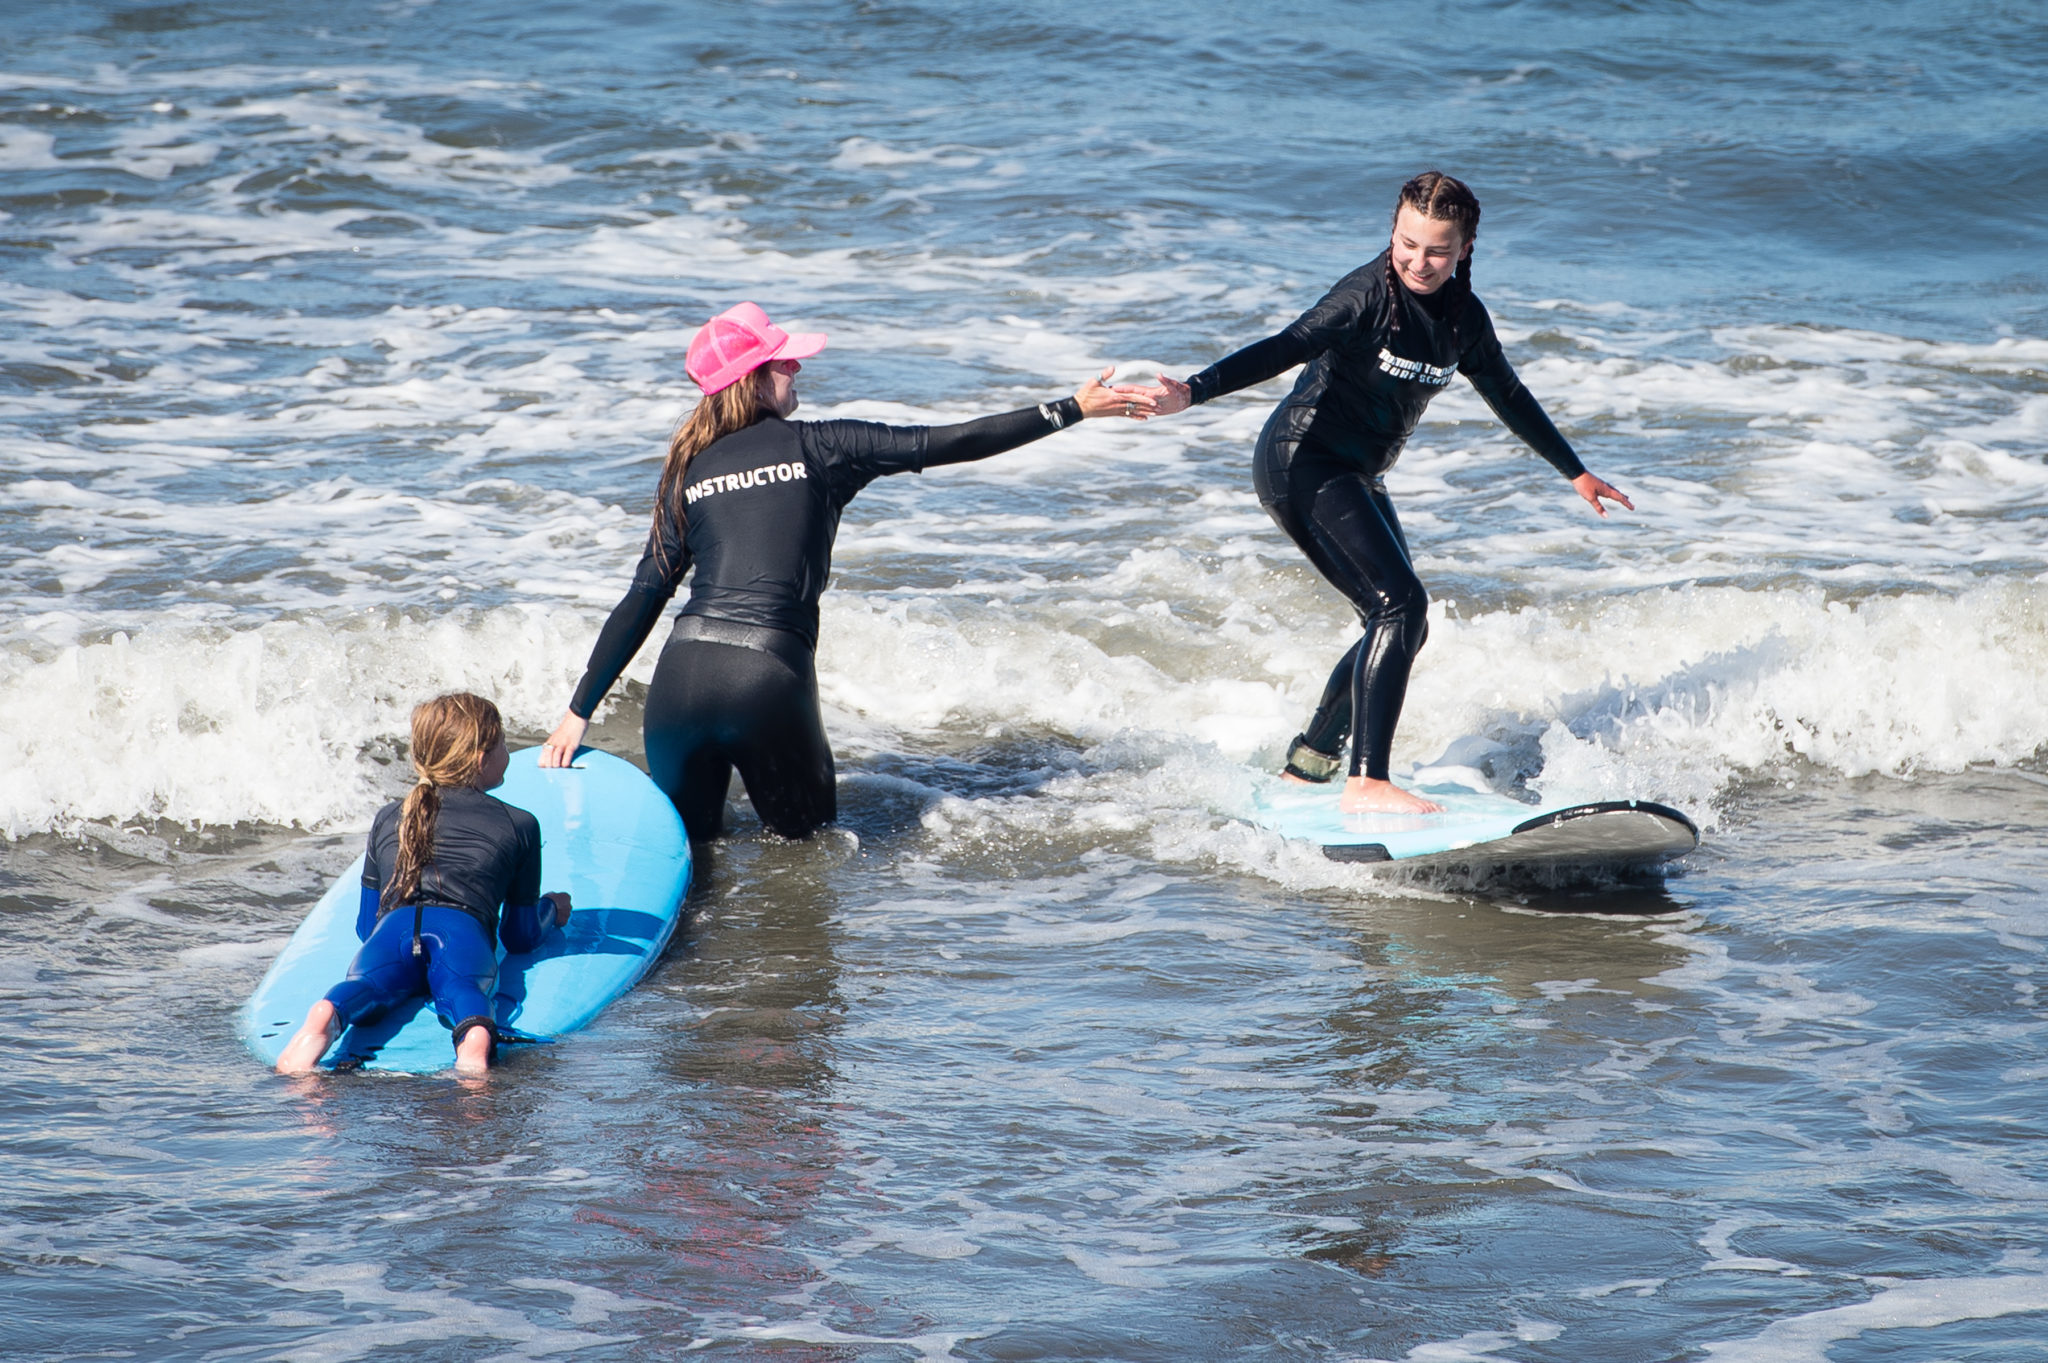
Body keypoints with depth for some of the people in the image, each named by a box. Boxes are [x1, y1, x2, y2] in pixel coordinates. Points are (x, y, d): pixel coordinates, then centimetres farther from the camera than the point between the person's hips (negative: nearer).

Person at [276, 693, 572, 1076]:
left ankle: (324, 1018, -63)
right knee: (459, 984, -30)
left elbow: (366, 925, 43)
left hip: (393, 927, 2)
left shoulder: (388, 819, 37)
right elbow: (522, 936, 33)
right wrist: (550, 908, 56)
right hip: (463, 929, -2)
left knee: (368, 984, -26)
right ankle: (475, 1035, -68)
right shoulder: (519, 825, 29)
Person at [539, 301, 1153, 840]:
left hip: (683, 671, 3)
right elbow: (949, 444, 3)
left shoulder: (688, 471, 15)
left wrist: (579, 712, 15)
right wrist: (1074, 409, 8)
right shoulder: (818, 448, 6)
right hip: (770, 678, -3)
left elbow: (643, 600, 12)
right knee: (808, 849, 16)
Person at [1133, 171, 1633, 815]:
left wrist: (1576, 473, 29)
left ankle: (1307, 765, 24)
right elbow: (1288, 347, -31)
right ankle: (1367, 783, -27)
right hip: (1301, 463, -9)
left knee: (1400, 623, 12)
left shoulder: (1464, 317, 3)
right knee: (1401, 605, -21)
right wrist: (1192, 391, -46)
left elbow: (1508, 396, 19)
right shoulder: (1369, 294, -19)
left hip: (1356, 477, 9)